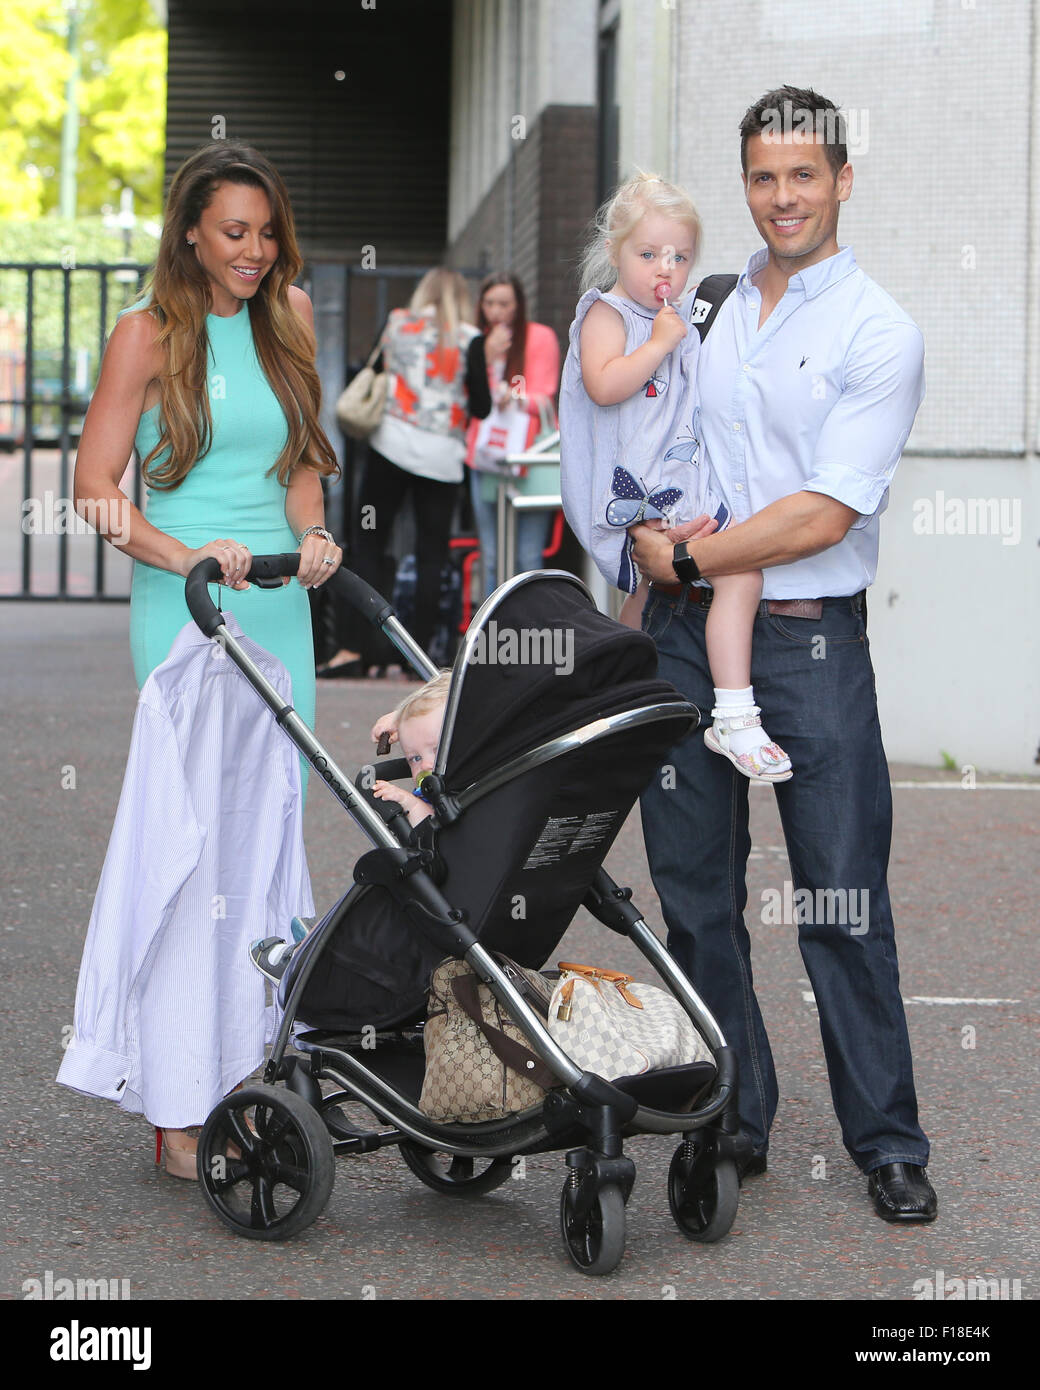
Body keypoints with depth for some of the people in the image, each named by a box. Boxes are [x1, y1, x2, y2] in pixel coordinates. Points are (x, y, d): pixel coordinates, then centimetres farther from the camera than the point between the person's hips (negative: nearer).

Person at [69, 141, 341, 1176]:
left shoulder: (288, 319, 14)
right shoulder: (150, 335, -2)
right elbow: (95, 488, -4)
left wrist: (311, 536, 3)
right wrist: (184, 555, -18)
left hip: (279, 602, 5)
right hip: (185, 613, -5)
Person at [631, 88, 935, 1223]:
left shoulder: (880, 335, -4)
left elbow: (828, 513, -12)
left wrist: (689, 557, -8)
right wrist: (648, 547, 4)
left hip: (810, 641, -5)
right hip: (684, 633, 5)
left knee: (843, 903, -2)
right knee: (695, 892, 8)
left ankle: (886, 1140, 9)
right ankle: (733, 1121, 19)